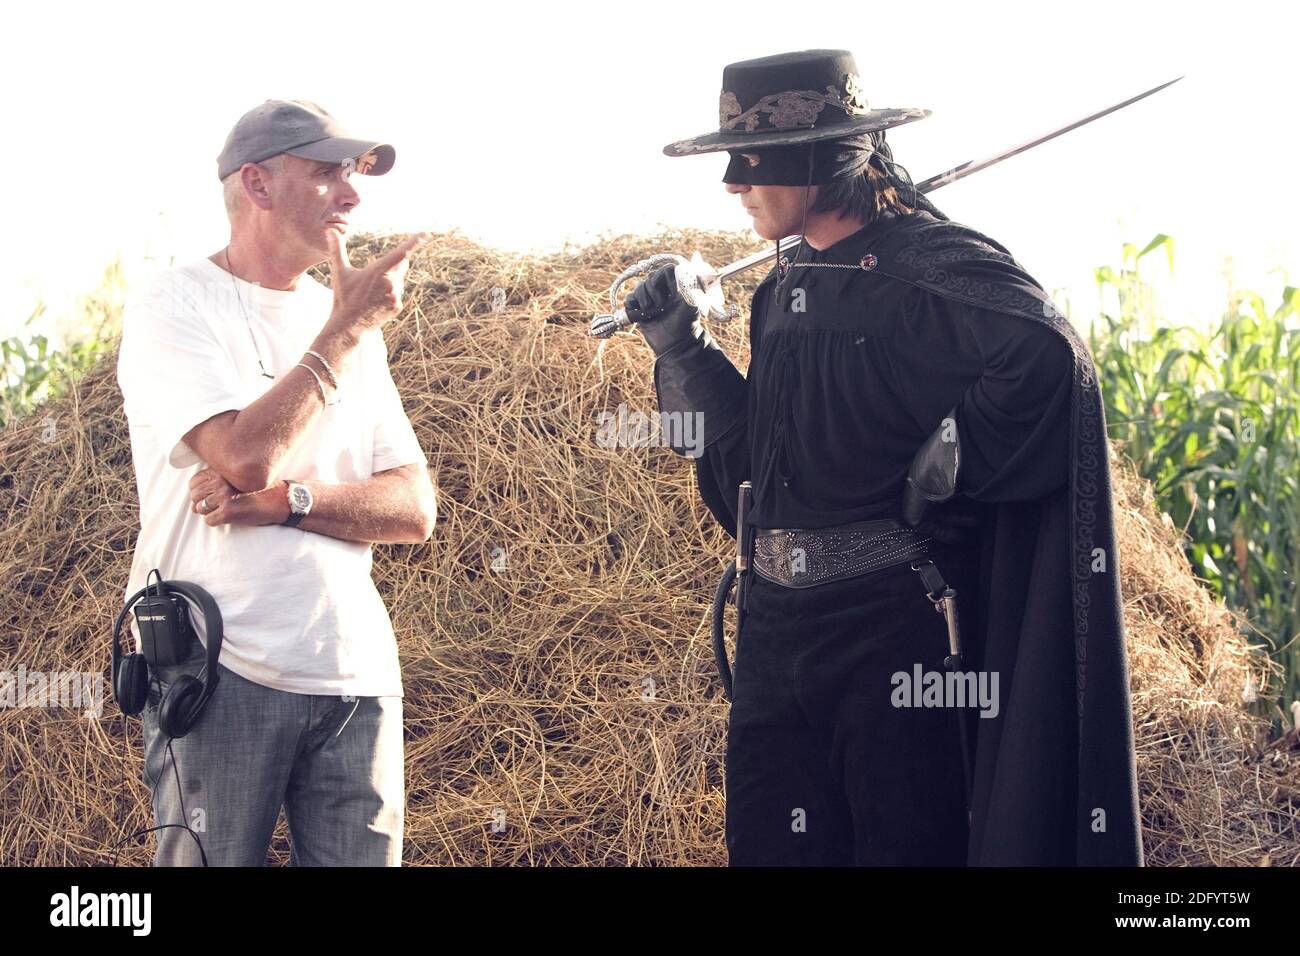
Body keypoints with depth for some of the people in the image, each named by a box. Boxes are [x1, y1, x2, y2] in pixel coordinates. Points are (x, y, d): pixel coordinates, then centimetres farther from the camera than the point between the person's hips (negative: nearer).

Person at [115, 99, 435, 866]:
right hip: (224, 671, -5)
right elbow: (248, 455, -18)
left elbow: (416, 509, 8)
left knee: (365, 860, 1)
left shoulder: (352, 327, 16)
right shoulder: (174, 308, -1)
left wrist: (287, 500, -10)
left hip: (355, 671, 5)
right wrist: (346, 329, -7)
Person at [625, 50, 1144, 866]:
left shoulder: (927, 264, -12)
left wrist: (941, 473, -21)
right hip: (781, 616, 8)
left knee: (905, 839, 1)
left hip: (891, 616, -8)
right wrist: (682, 350, 7)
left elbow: (1045, 354, -29)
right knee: (767, 840, 10)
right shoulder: (788, 286, 13)